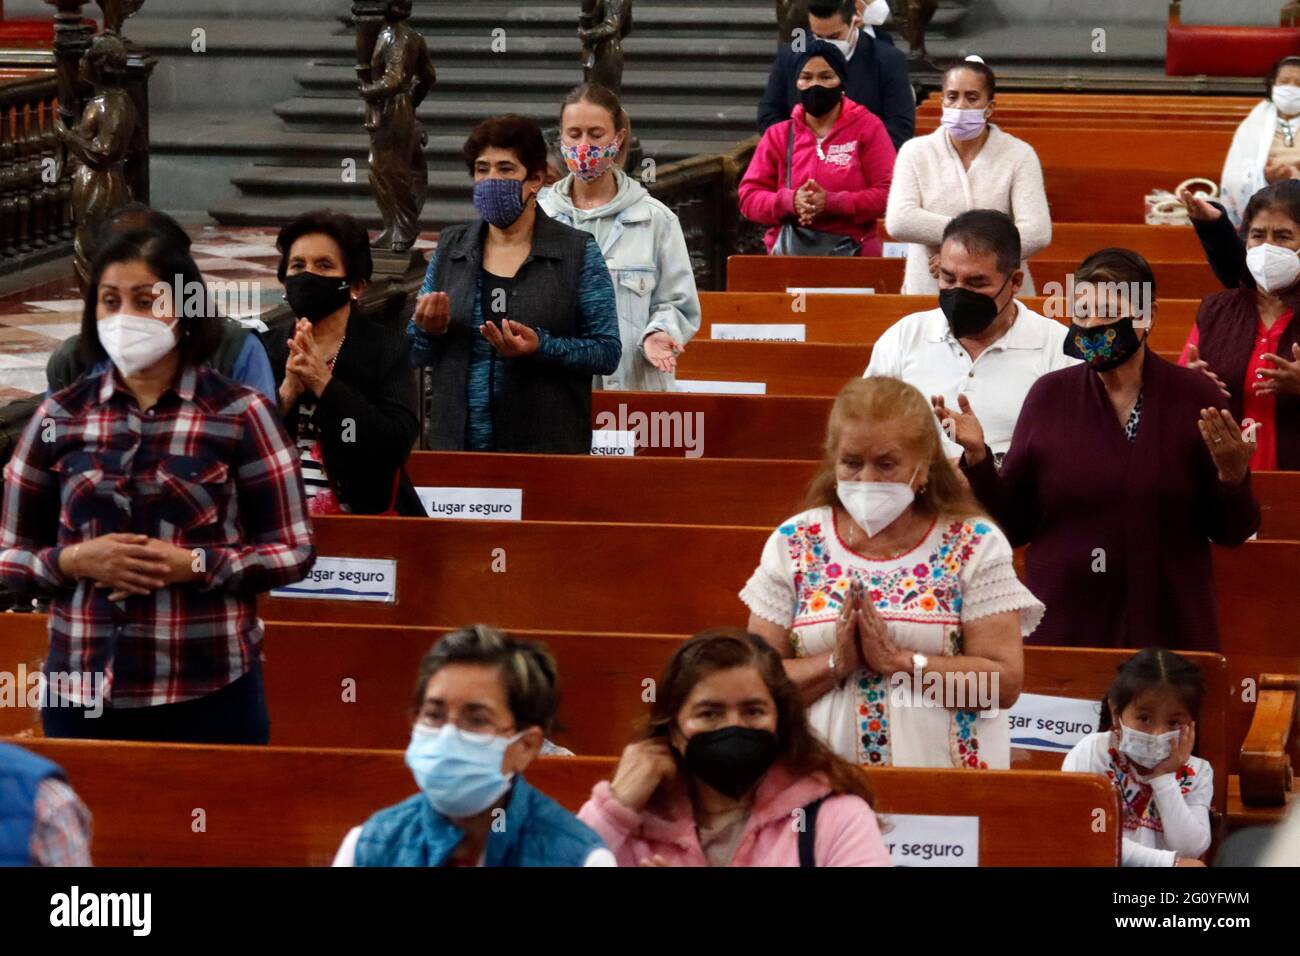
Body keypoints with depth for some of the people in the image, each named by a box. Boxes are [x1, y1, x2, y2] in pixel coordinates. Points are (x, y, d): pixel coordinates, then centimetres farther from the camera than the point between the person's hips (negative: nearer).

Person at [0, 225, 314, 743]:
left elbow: (293, 551, 1)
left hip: (209, 694, -2)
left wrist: (193, 564, -13)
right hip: (82, 691, 2)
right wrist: (74, 560, -10)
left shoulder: (241, 414, -1)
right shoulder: (59, 417, 6)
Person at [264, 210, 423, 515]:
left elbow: (397, 442, -8)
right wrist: (287, 393, -12)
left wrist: (324, 385, -12)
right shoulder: (263, 347, 11)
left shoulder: (388, 347, 6)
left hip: (364, 514, -1)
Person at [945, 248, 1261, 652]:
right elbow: (1014, 525, 2)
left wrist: (1232, 476, -19)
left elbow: (1231, 533, -1)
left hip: (1167, 632, -1)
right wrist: (978, 458, -11)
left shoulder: (1195, 396, -4)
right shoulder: (1049, 395, 0)